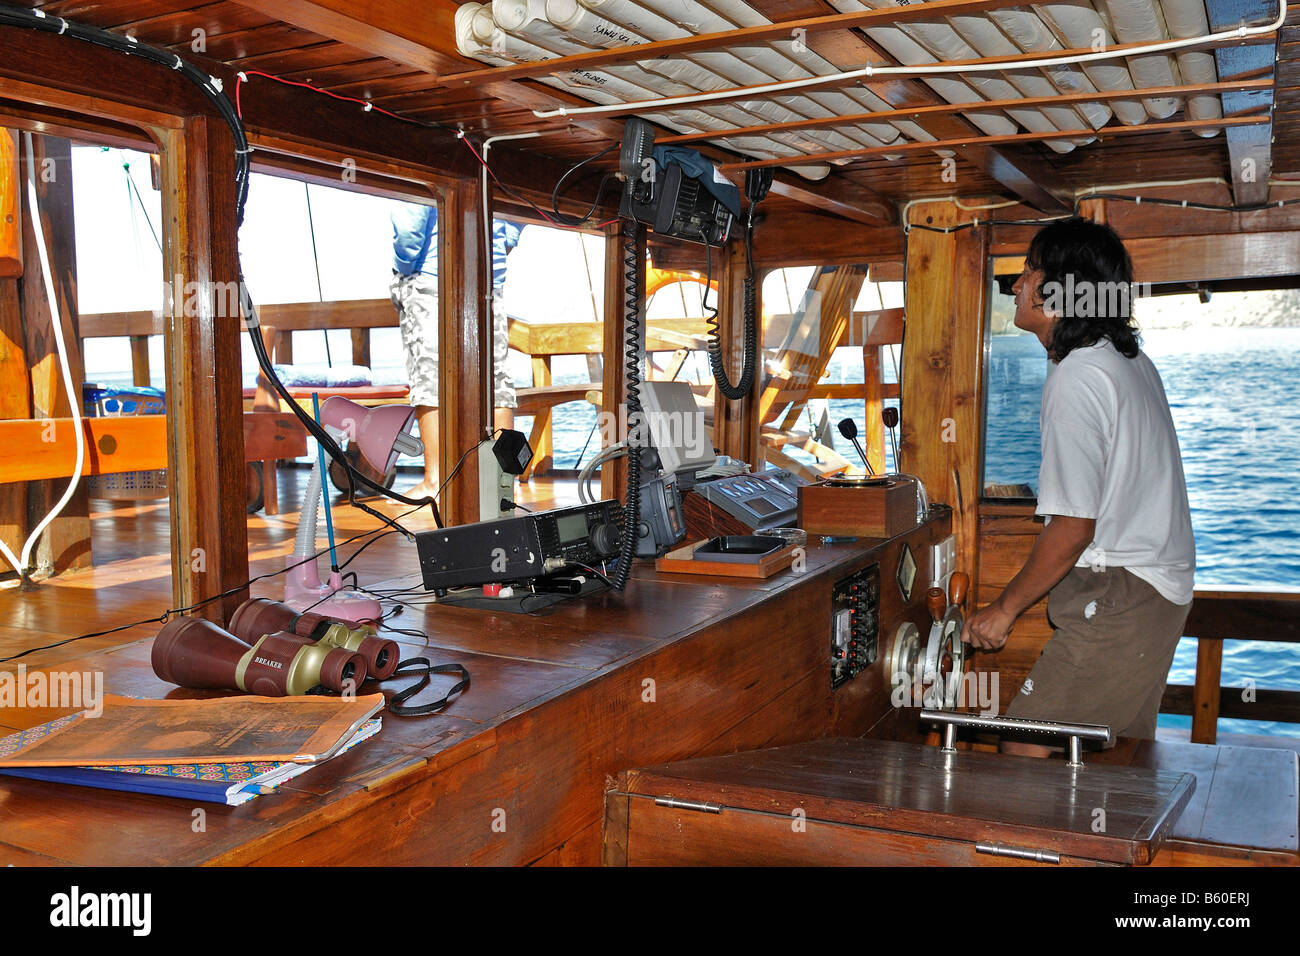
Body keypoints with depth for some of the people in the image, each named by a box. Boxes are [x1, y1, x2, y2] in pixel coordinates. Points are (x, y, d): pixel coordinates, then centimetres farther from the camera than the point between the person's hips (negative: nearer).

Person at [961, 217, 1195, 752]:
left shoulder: (1077, 380, -18)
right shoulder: (1131, 362, 12)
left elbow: (1074, 527, -20)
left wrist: (1005, 609, -10)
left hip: (1117, 601, -10)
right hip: (1160, 589, 10)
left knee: (1024, 753, -9)